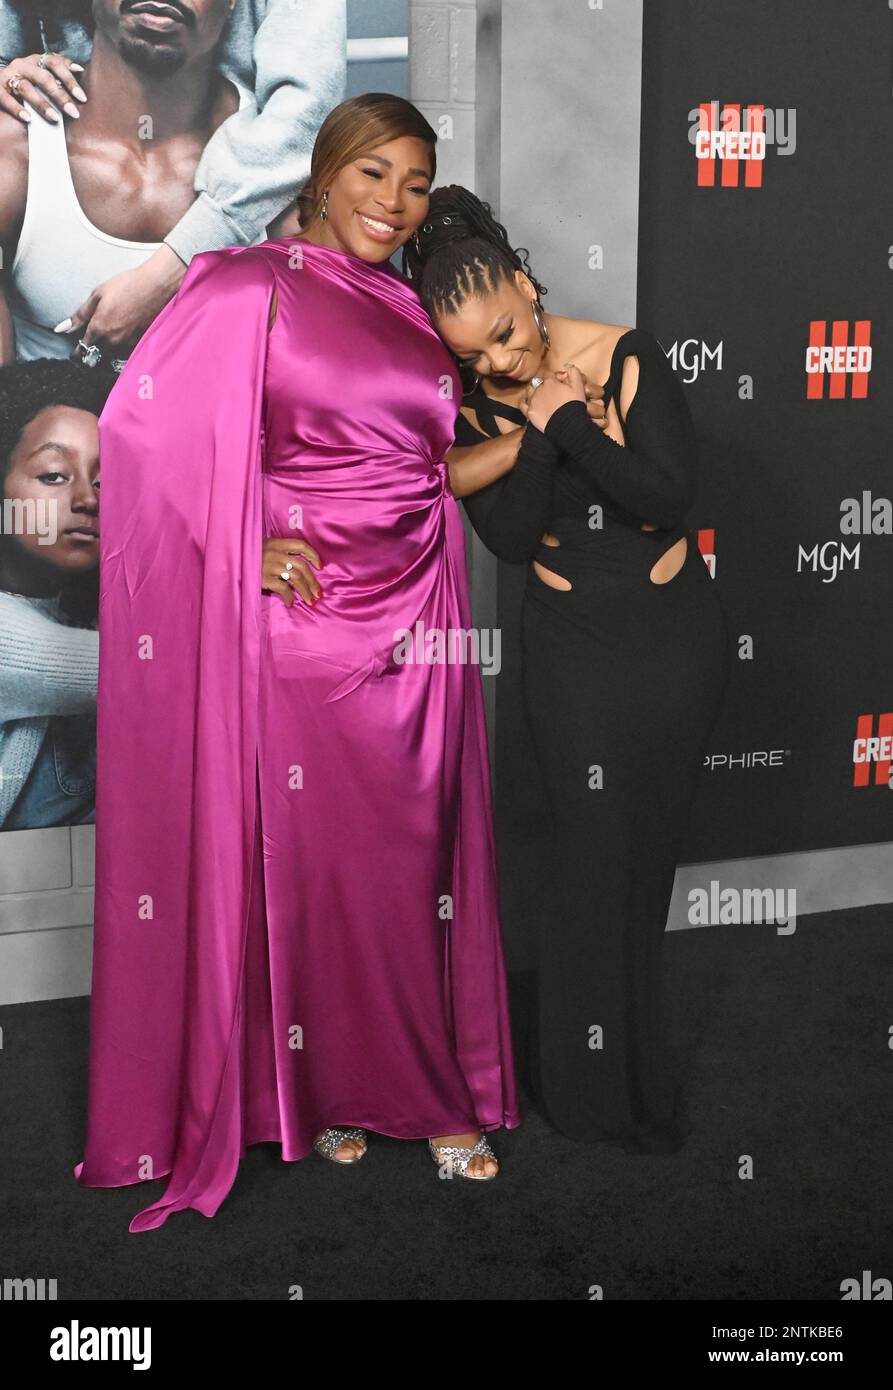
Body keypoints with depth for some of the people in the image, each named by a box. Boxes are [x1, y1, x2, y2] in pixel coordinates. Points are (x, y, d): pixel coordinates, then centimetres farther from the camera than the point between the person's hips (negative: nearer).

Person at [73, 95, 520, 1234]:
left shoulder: (409, 311, 14)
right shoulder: (251, 286, -5)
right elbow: (142, 417, -14)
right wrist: (251, 546, -15)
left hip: (415, 619, 6)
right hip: (310, 615, -6)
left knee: (412, 853, 10)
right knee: (309, 853, 4)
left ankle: (421, 1084, 25)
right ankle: (317, 1091, 23)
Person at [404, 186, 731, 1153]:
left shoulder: (627, 356, -11)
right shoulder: (472, 404, -6)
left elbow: (669, 496, -19)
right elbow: (510, 538, -14)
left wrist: (565, 418, -23)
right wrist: (539, 426, -24)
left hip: (678, 638, 1)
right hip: (573, 648, 0)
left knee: (650, 845, 11)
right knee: (594, 848, -2)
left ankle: (631, 1054, 30)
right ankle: (601, 1084, 14)